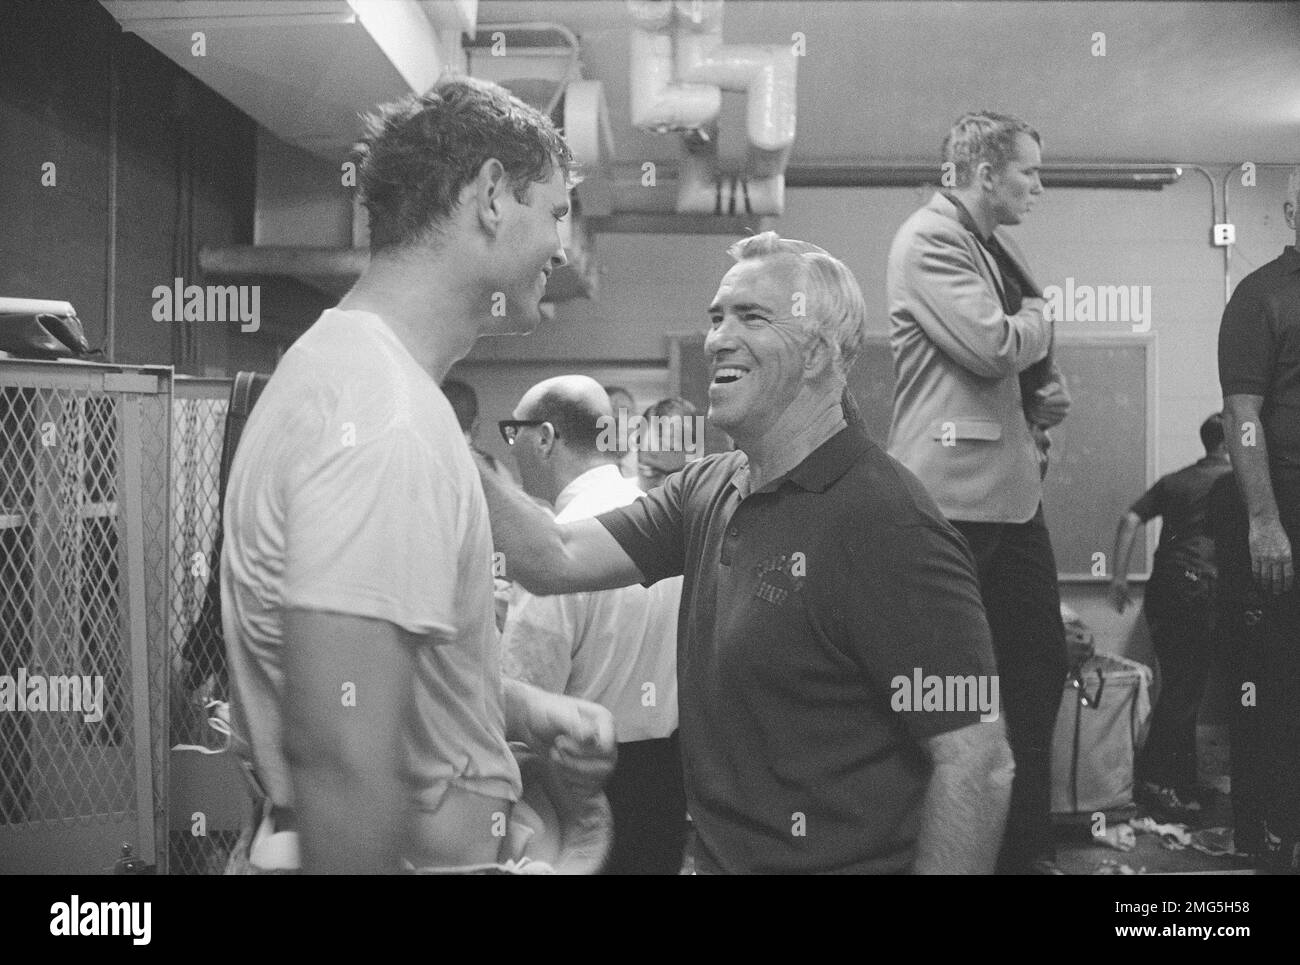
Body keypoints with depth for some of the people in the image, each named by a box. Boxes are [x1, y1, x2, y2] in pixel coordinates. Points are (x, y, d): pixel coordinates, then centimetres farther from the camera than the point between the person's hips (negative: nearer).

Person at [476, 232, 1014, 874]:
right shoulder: (706, 489, 3)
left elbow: (978, 765, -22)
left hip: (843, 857, -7)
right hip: (715, 852, 7)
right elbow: (556, 561, -3)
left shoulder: (886, 524, -21)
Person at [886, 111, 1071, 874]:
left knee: (1040, 662, 12)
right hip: (955, 493, -9)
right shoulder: (930, 240, -11)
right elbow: (994, 346, -22)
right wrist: (1038, 320, -1)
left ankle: (1028, 846, 25)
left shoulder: (999, 247, 18)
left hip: (1016, 489, 10)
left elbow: (1033, 360, 25)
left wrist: (1050, 389, 3)